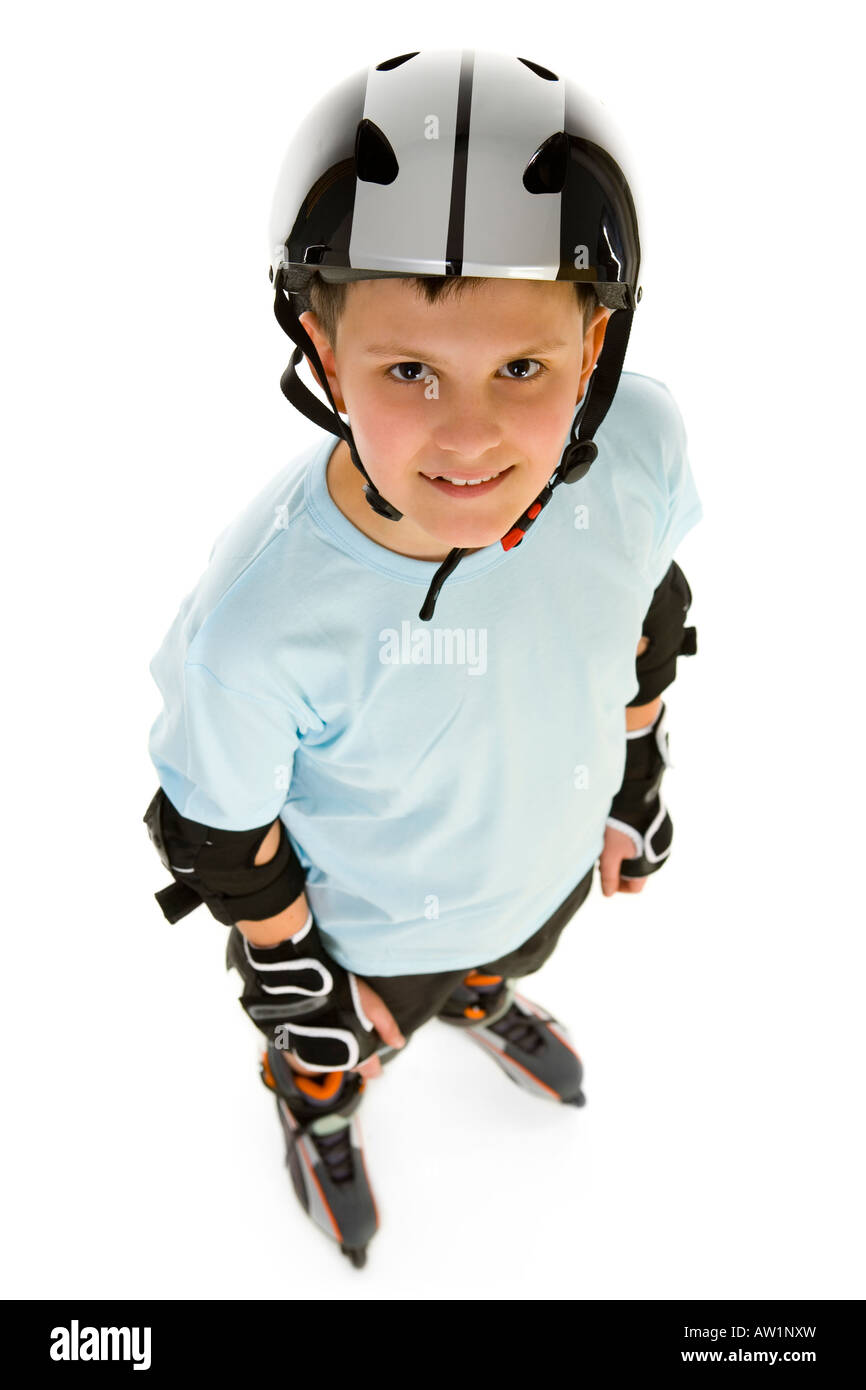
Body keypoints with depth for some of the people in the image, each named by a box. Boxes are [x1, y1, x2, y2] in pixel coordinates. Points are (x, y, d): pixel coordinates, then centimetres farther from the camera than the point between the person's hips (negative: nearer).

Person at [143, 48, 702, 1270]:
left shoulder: (641, 446, -31)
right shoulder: (262, 618, -43)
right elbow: (216, 828, -22)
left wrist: (638, 777, 5)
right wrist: (294, 987, -9)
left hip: (550, 860, 4)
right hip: (366, 930, -3)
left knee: (507, 955, 39)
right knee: (339, 1056, 32)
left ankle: (483, 1002, 78)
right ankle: (320, 1124, 70)